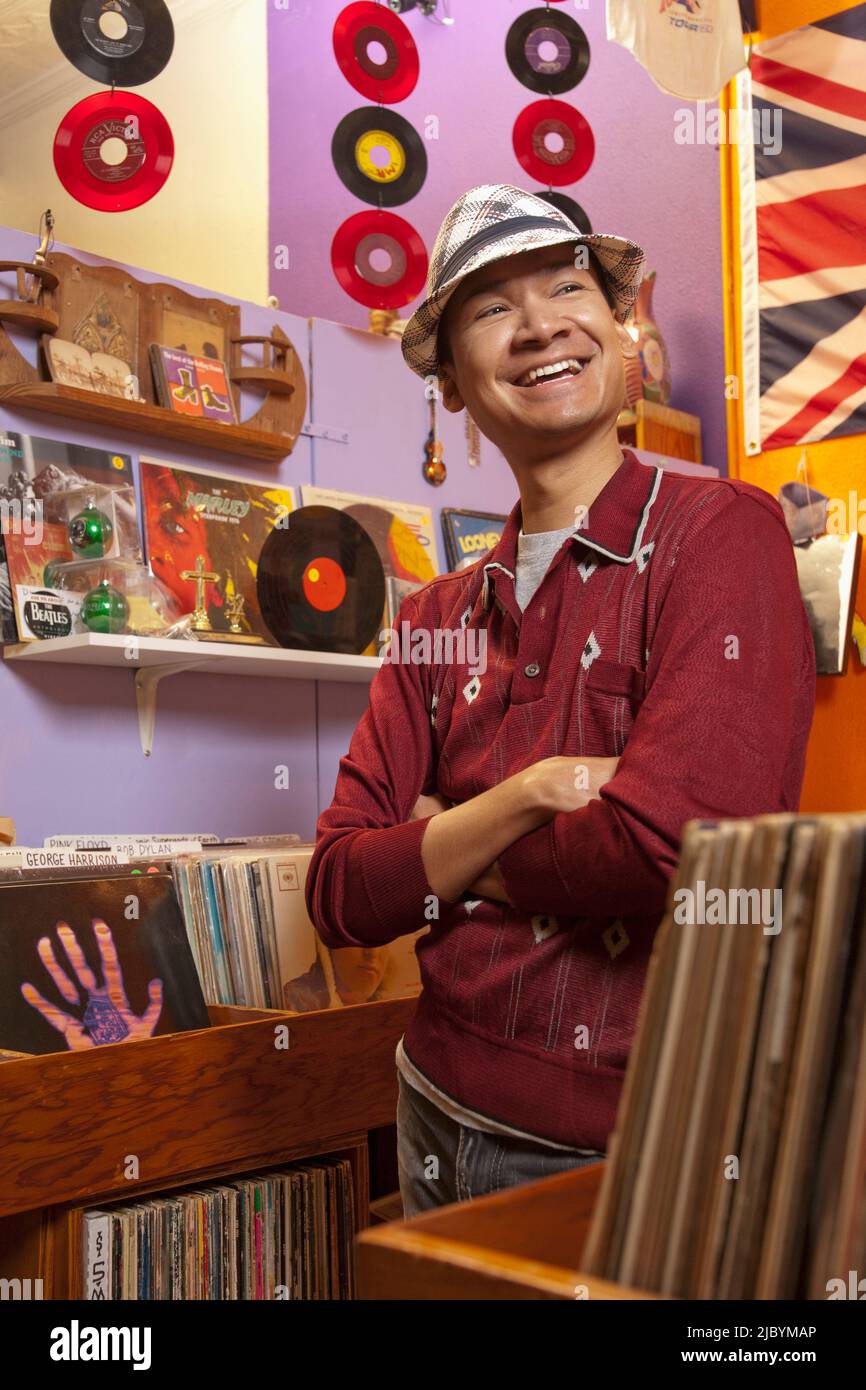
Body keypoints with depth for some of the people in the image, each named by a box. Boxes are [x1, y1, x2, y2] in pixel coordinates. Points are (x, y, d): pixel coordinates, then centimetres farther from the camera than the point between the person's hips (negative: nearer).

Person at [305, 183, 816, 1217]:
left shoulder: (721, 533, -12)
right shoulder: (441, 617, 4)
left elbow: (679, 839, -25)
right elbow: (339, 895, -1)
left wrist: (445, 859, -8)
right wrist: (527, 796, -19)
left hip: (625, 1152, -5)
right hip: (442, 1125, 6)